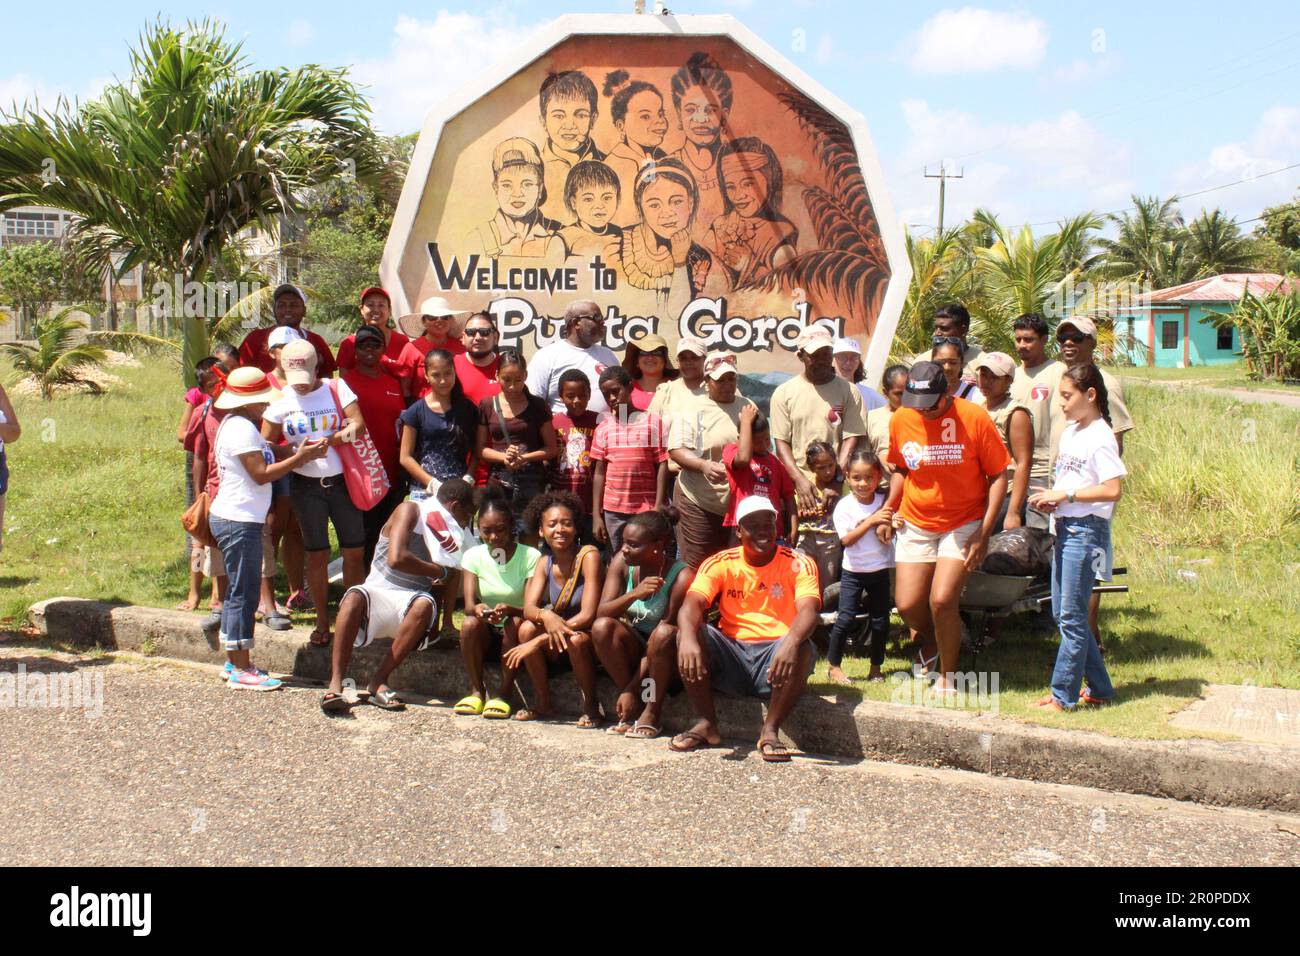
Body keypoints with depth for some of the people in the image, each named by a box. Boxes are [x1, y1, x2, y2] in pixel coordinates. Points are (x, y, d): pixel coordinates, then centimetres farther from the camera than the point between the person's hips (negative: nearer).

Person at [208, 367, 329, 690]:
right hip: (239, 521, -11)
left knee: (239, 592, 16)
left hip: (232, 519, 11)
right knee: (244, 593, -6)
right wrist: (299, 458, -16)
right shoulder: (241, 428, -17)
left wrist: (301, 452, -1)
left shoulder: (237, 425, 16)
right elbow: (261, 474, -21)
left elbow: (270, 455, 13)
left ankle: (234, 663, 23)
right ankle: (241, 671, -1)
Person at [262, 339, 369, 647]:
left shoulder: (337, 388, -2)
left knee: (354, 550, 1)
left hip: (342, 481, 0)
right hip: (306, 486, 0)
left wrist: (331, 440, -26)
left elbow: (358, 424, -11)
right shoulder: (281, 400, 1)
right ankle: (322, 621, 15)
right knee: (317, 553, 5)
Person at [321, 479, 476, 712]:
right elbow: (396, 559, -20)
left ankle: (378, 682, -31)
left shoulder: (454, 534, 12)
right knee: (354, 597, -37)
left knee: (425, 604, -34)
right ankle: (335, 684, -41)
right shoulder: (410, 511, -5)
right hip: (378, 592, -3)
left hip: (409, 605, 3)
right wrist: (437, 571, -9)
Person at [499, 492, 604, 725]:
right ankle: (544, 703, -5)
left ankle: (591, 706, -10)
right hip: (559, 645, 5)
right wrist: (545, 615, -38)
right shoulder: (545, 564, 1)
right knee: (527, 628, -21)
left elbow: (588, 615, -24)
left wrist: (537, 642, -27)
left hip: (591, 638, -5)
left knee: (576, 639, -35)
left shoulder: (588, 555, -17)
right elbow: (528, 608, -12)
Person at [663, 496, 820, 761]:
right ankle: (706, 724, -12)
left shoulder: (798, 564, -3)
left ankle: (770, 731, -17)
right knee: (687, 634, -23)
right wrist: (688, 638, -39)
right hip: (731, 658, 2)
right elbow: (691, 604, -15)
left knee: (802, 648, -33)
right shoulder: (721, 563, 1)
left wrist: (791, 642, -44)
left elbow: (808, 611, -20)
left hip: (775, 660, -2)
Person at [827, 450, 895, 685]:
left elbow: (886, 537, 4)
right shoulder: (844, 506, -11)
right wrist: (871, 521, -26)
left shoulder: (885, 501, -2)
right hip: (853, 571, -3)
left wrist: (886, 527, -19)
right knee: (845, 618, -7)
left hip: (880, 569, 3)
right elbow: (847, 540, -19)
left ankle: (876, 667, 21)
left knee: (880, 619, 7)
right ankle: (834, 666, 4)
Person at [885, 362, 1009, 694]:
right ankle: (931, 637, 37)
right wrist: (890, 506, -3)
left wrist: (984, 532, -14)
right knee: (907, 604, -1)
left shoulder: (974, 418, -15)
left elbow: (998, 475, -8)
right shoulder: (900, 420, -4)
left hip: (964, 523, -3)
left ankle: (947, 675, 7)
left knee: (942, 600, -17)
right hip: (915, 523, 4)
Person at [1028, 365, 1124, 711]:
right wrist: (1050, 498, 3)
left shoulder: (1100, 437, -14)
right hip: (1064, 528, 10)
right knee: (1062, 613, 13)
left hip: (1086, 530, -10)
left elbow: (1113, 490, -21)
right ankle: (1099, 688, 23)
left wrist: (1065, 495, -19)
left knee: (1071, 616, -4)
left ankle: (1064, 695, 4)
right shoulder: (1070, 432, 14)